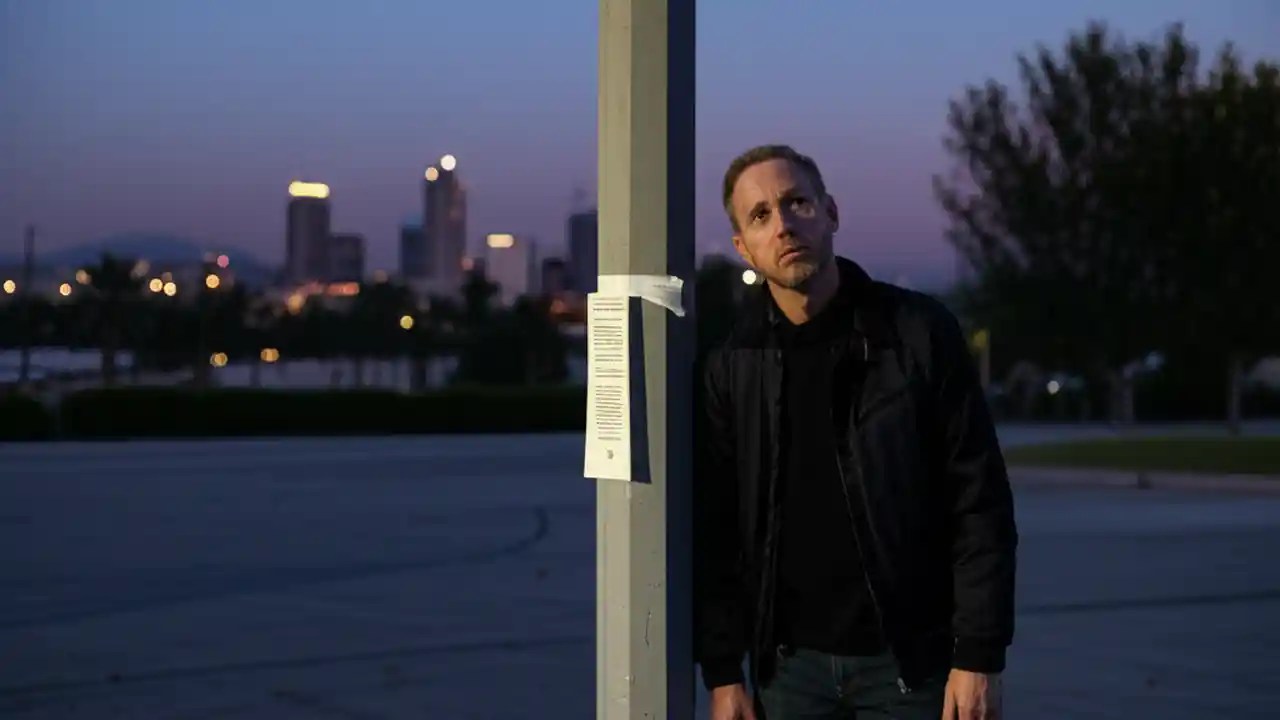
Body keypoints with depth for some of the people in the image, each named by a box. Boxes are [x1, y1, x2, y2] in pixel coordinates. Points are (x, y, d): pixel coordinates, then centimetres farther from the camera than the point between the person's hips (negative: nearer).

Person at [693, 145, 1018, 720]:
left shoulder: (919, 333, -4)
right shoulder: (729, 368, 3)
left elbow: (980, 503, -5)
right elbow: (712, 533, 6)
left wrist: (978, 654, -9)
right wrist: (721, 672, 2)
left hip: (911, 662, -2)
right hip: (790, 668, 2)